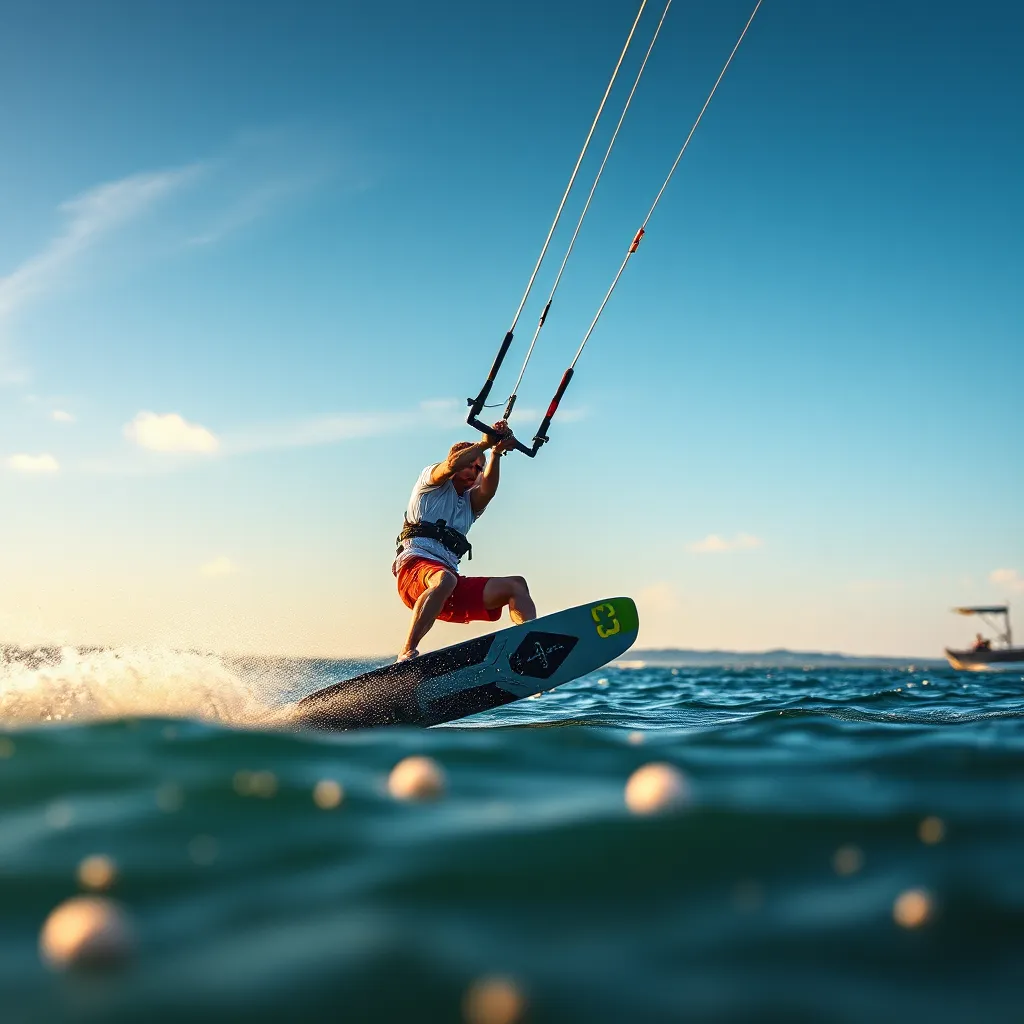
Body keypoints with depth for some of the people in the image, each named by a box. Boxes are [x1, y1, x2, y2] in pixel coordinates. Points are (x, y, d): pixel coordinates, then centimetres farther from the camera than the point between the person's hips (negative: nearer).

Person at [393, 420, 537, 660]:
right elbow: (452, 465, -8)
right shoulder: (432, 480, 18)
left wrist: (496, 452, -8)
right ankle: (407, 654, -46)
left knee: (516, 585, -8)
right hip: (416, 564, -6)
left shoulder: (471, 503, 31)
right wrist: (484, 444, 2)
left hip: (454, 591, 7)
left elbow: (488, 489, 5)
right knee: (444, 580, -40)